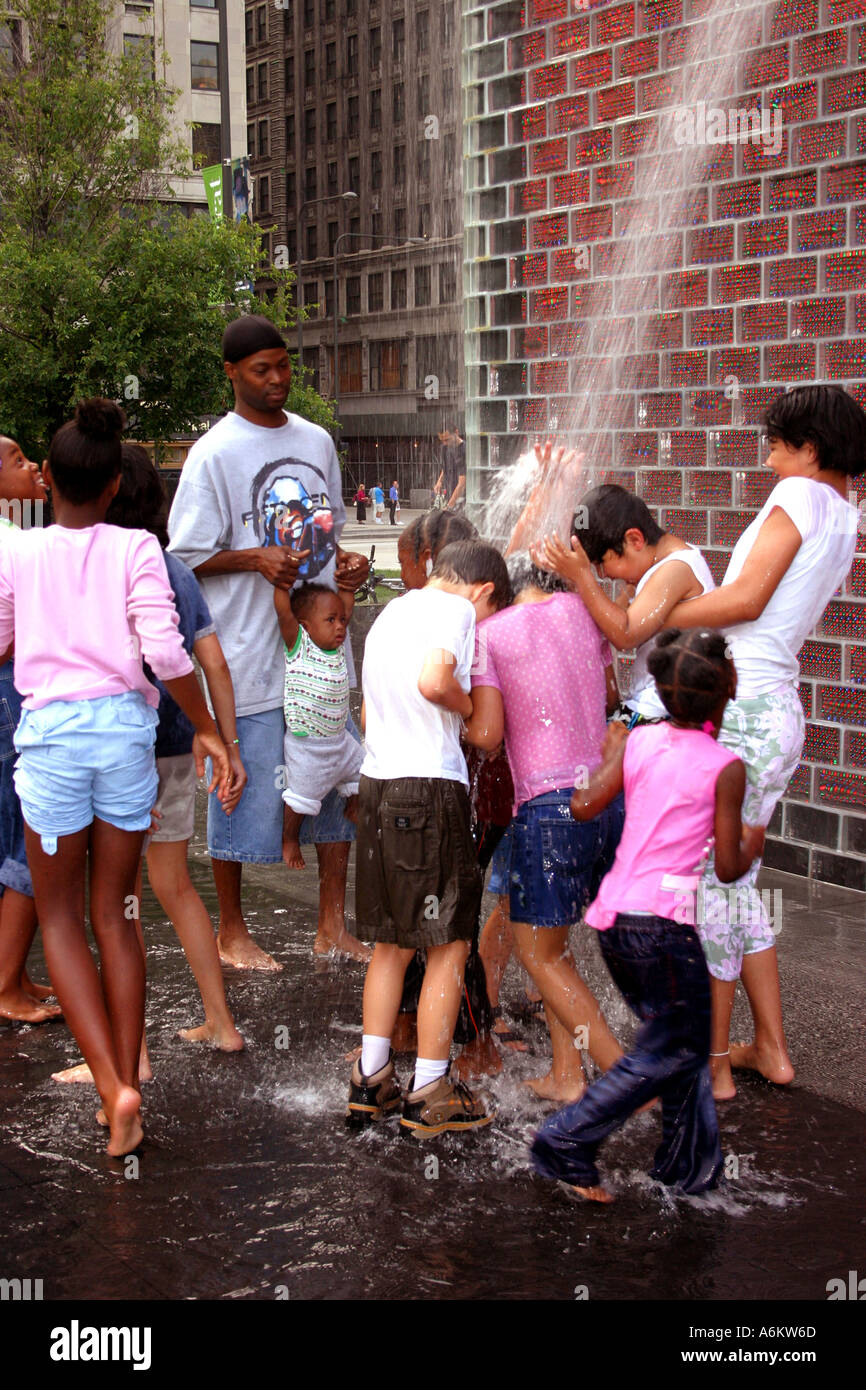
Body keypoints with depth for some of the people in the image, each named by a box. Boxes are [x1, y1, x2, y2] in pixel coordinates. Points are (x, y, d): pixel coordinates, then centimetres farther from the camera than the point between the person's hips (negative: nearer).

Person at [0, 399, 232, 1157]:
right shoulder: (135, 548, -2)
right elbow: (164, 648, -11)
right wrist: (207, 728, -2)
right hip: (126, 726, 1)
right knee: (116, 913, 13)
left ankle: (113, 1087, -4)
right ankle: (128, 1091, 16)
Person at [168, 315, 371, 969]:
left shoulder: (317, 441, 12)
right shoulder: (215, 453, -7)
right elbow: (188, 557, -7)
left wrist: (345, 563, 1)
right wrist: (257, 558, -21)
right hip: (251, 651, -6)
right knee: (244, 787, 2)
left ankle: (332, 923, 24)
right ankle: (231, 931, 20)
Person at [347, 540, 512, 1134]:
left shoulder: (392, 611, 20)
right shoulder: (456, 608, -6)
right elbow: (432, 681, -25)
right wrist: (468, 705, -5)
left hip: (378, 783, 8)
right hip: (430, 785, -8)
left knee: (393, 941, 16)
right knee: (450, 945, 2)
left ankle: (371, 1079, 19)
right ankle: (431, 1093, 8)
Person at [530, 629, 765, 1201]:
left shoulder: (639, 741, 5)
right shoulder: (726, 767, -8)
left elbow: (584, 806, 5)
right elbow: (728, 868, -5)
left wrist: (610, 756, 20)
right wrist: (752, 844, 17)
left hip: (613, 916, 7)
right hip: (663, 923, -7)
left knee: (681, 1042, 19)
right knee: (675, 1051, 6)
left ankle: (692, 1163, 25)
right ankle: (567, 1142, 1)